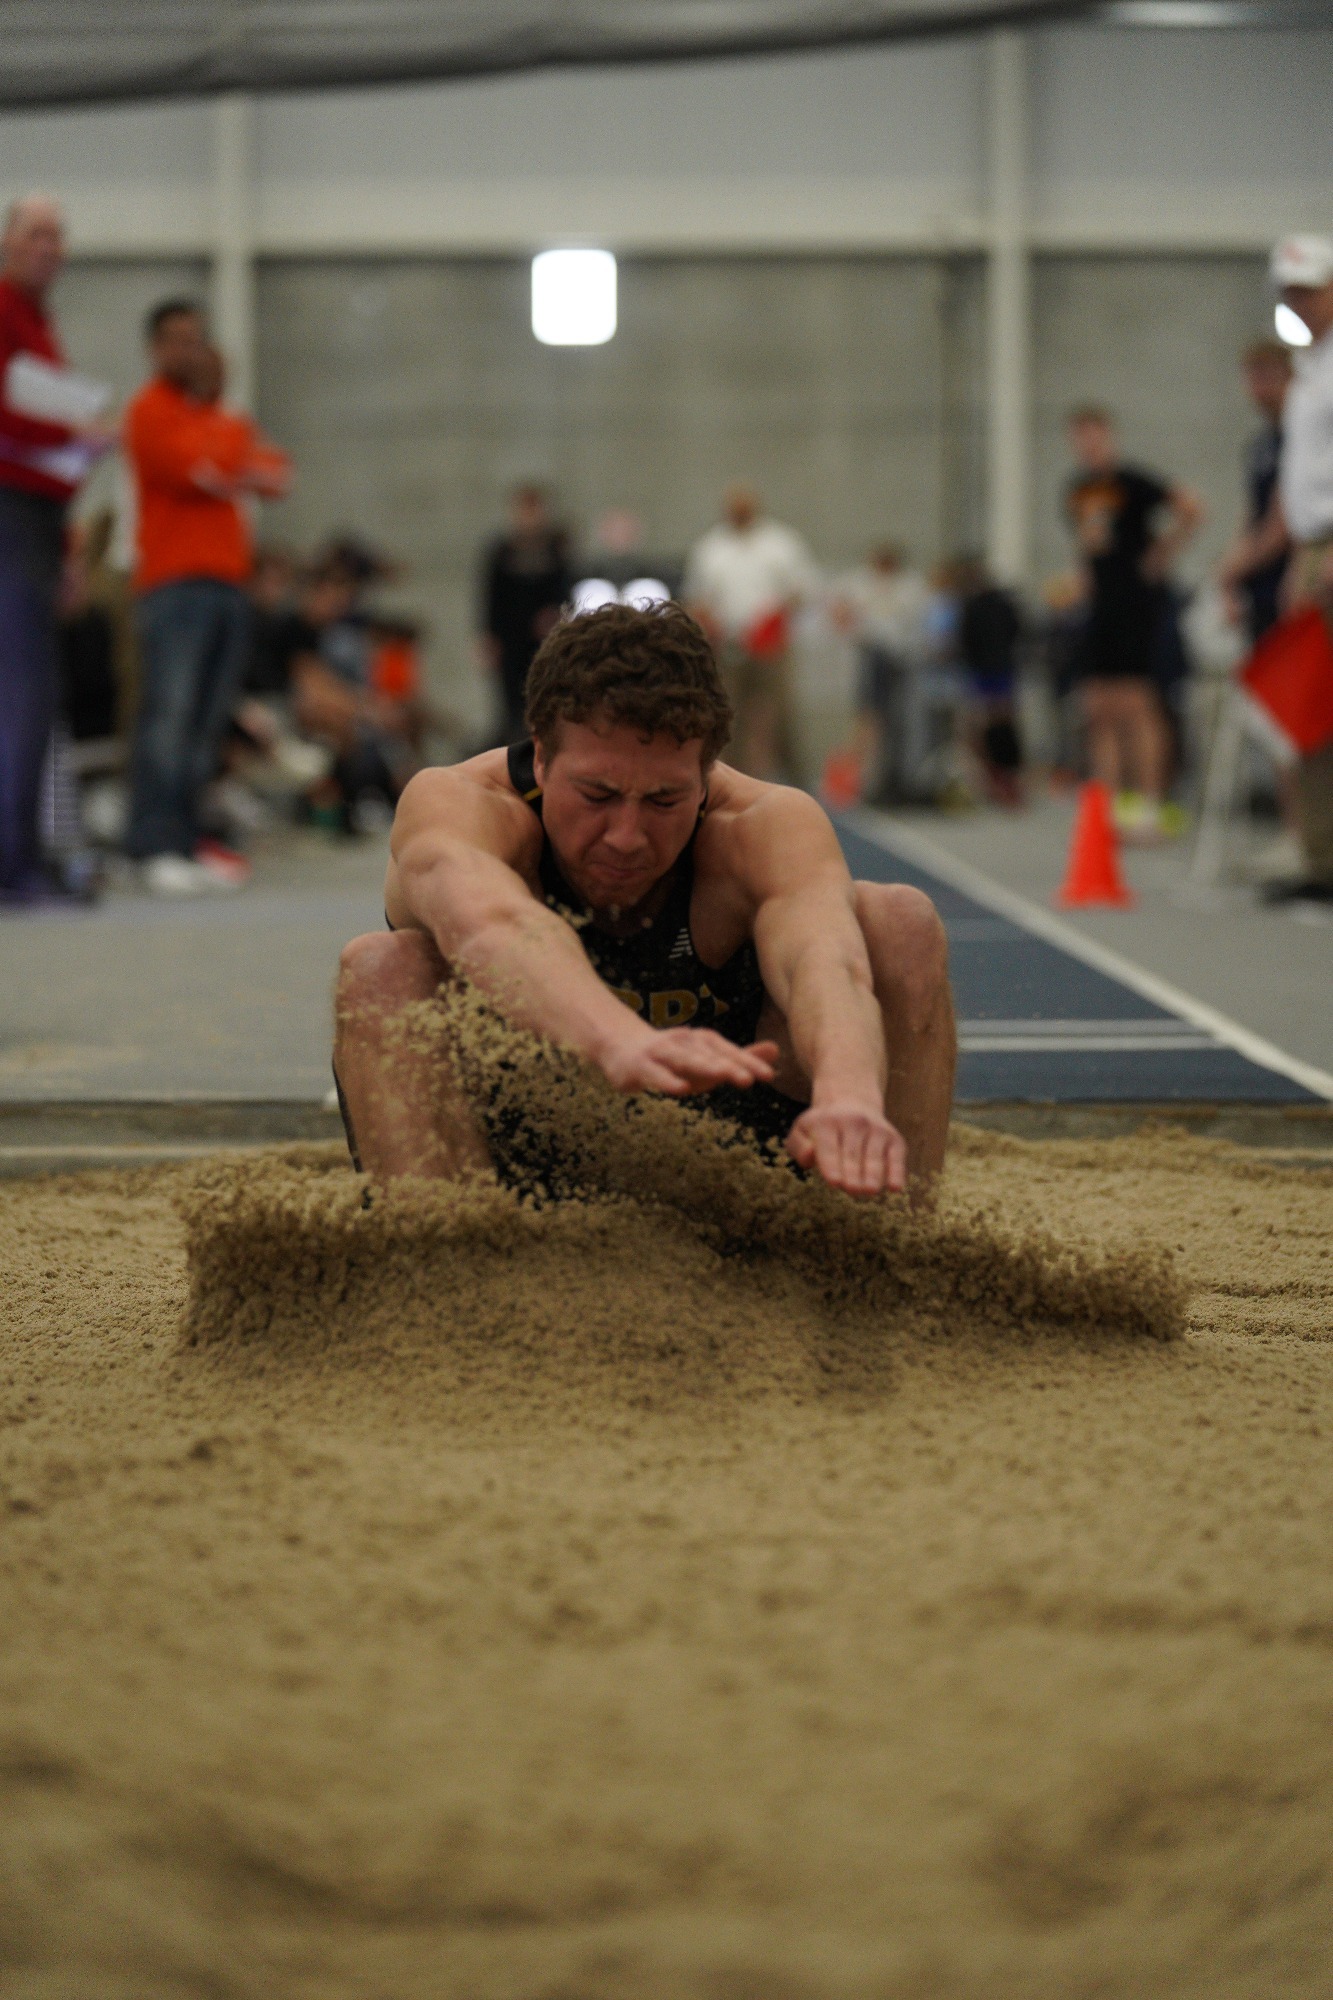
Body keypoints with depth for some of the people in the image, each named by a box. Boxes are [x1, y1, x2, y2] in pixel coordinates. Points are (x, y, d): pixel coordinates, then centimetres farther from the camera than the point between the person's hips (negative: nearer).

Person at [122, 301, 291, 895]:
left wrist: (231, 473, -5)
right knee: (170, 710, -15)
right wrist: (233, 430, 3)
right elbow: (198, 467, -14)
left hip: (226, 579, 7)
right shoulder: (150, 410, 2)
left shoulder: (216, 414, 25)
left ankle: (188, 840, 1)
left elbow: (276, 475, 14)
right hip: (176, 578, -7)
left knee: (208, 719, 2)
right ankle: (159, 847, -19)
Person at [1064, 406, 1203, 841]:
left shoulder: (1131, 482, -9)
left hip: (1141, 605, -8)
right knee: (1099, 711, 4)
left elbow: (1190, 509, -15)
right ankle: (1111, 807, 7)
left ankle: (1149, 806, -10)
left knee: (1135, 705, -11)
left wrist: (1163, 553, -9)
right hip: (1101, 606, 8)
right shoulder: (1077, 491, 14)